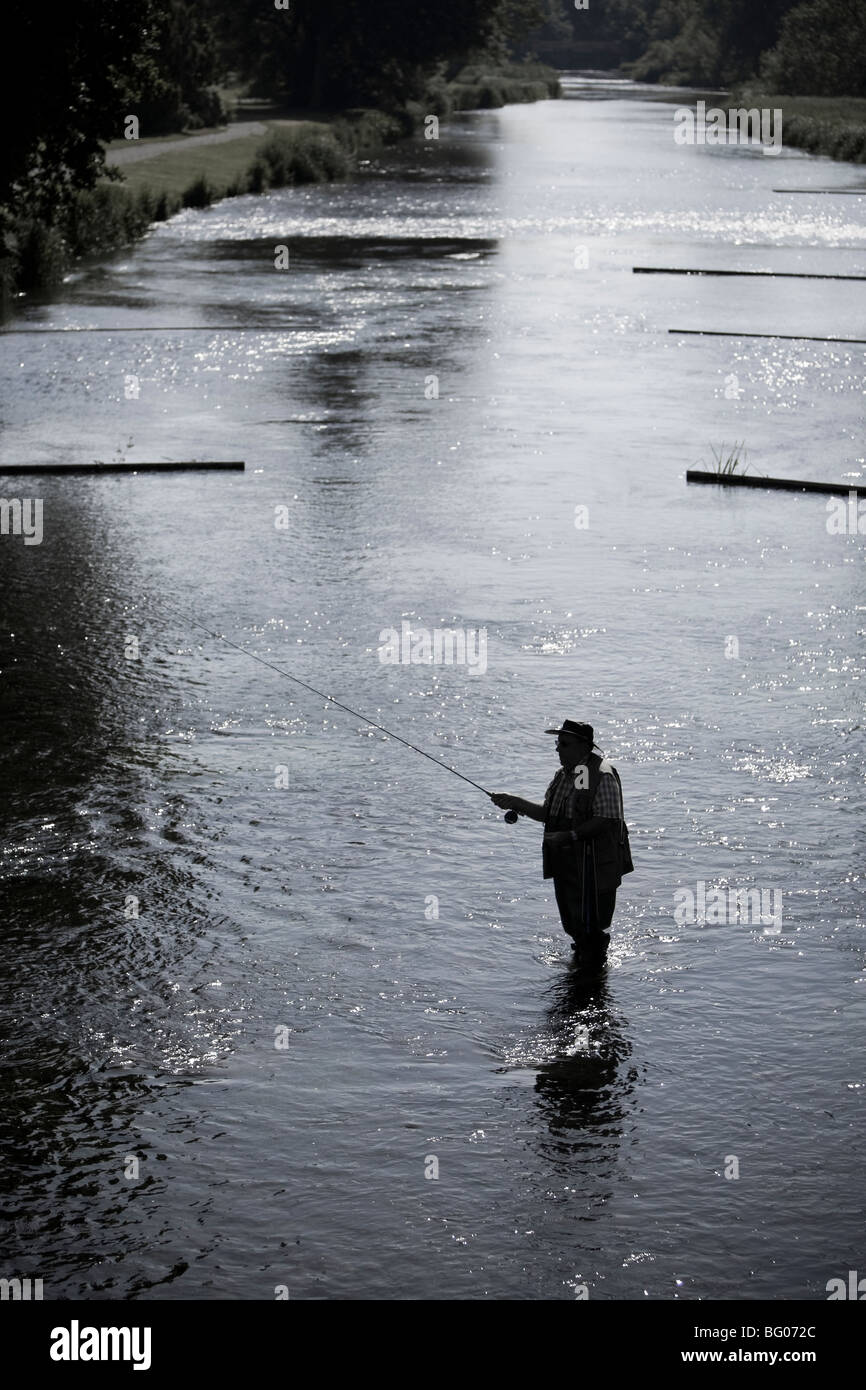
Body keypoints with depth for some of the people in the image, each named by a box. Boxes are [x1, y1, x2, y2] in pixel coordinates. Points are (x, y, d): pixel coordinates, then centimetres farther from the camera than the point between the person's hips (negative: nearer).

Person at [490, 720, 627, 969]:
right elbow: (548, 814, 17)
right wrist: (516, 804, 5)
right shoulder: (564, 775, 12)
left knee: (591, 924, -2)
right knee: (572, 923, 19)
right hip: (564, 863, 9)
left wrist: (571, 836, -27)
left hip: (591, 865, -9)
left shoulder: (602, 776, -17)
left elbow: (606, 820, -22)